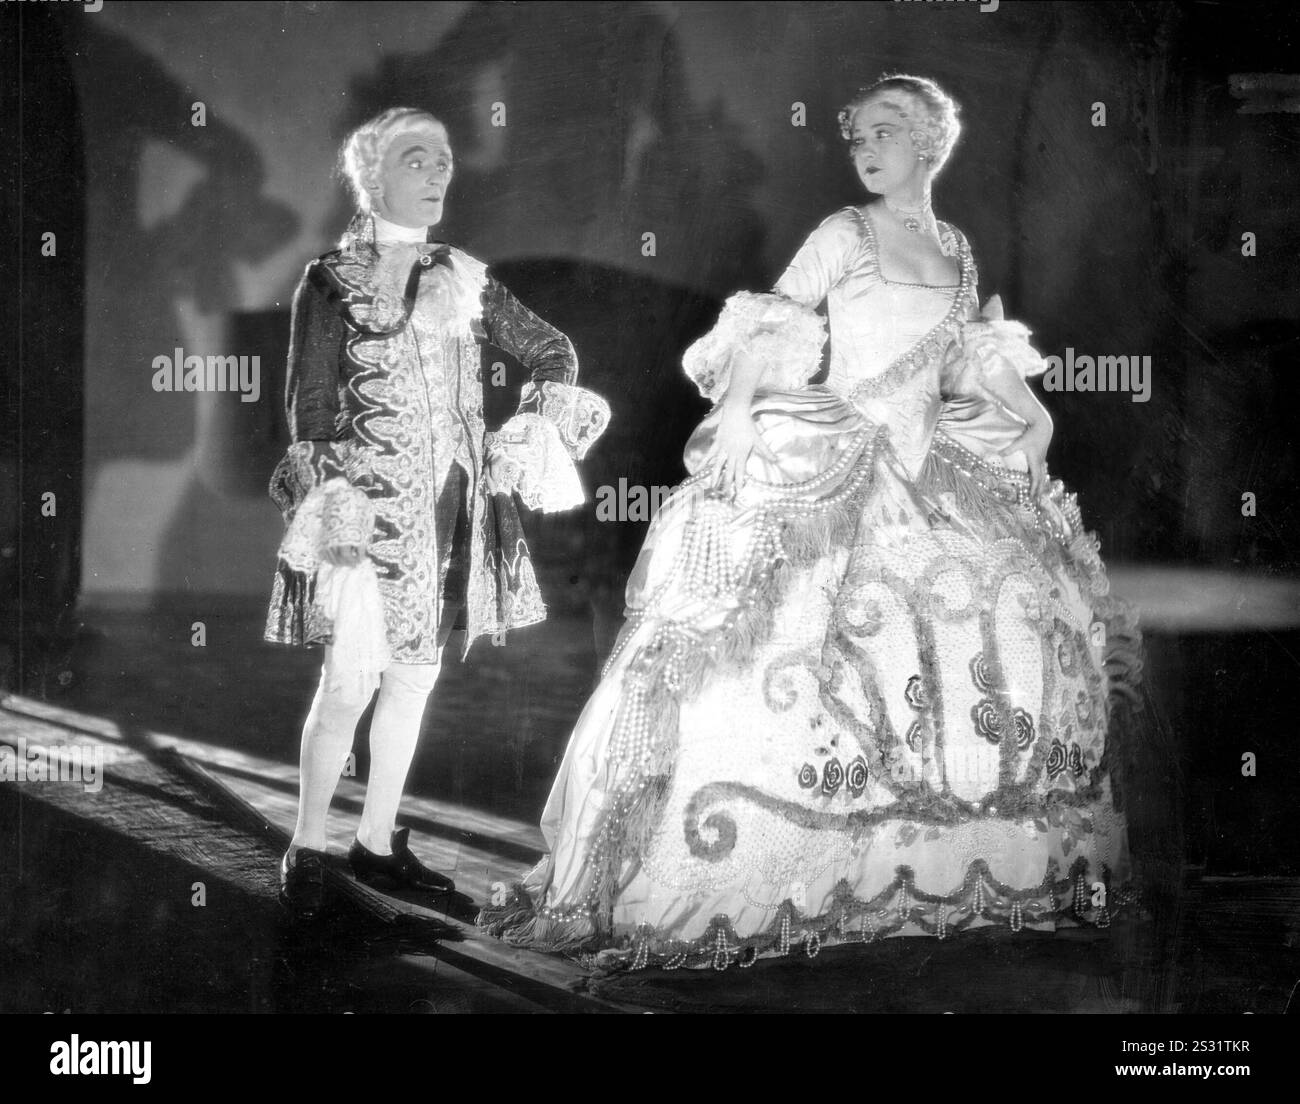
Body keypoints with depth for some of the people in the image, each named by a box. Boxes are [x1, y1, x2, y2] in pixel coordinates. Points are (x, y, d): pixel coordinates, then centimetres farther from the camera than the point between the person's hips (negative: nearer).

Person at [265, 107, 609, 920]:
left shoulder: (461, 277, 11)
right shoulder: (334, 281, -3)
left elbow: (550, 348, 19)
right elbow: (310, 404, -6)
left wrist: (544, 429, 4)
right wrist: (337, 499, -15)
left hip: (453, 509, 5)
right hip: (371, 508, -5)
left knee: (414, 679, 10)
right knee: (350, 683, -7)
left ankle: (379, 842, 22)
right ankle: (308, 849, 6)